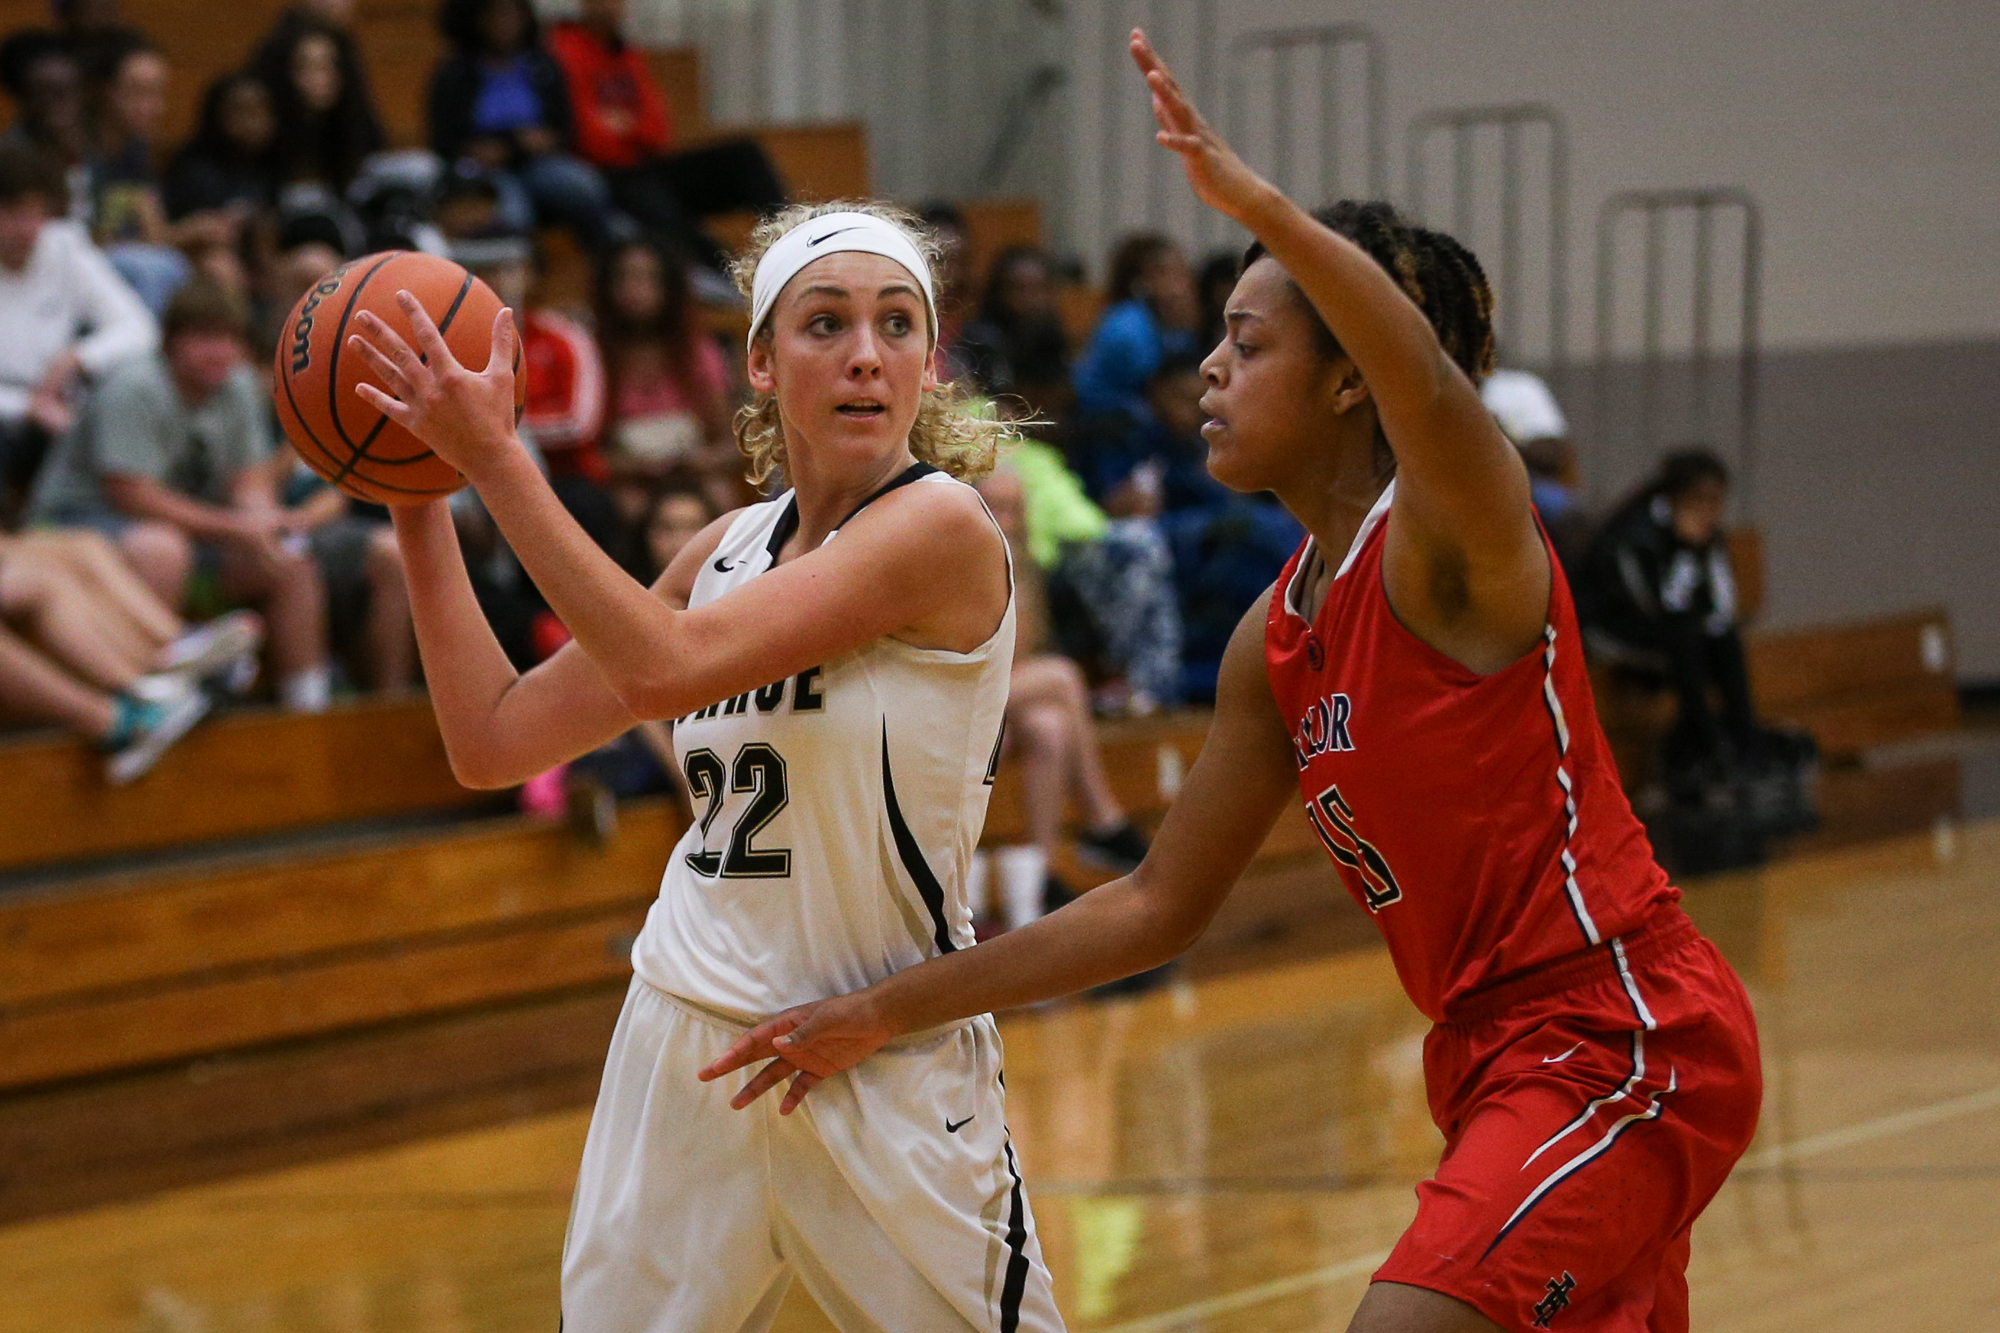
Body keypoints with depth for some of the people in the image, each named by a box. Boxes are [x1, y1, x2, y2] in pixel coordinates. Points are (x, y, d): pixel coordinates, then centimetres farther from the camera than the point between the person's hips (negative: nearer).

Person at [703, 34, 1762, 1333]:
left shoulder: (1453, 537, -14)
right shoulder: (1276, 639, 10)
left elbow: (1436, 388, -39)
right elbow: (1160, 904, 16)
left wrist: (1258, 206, -53)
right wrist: (887, 1013, 15)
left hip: (1625, 1039, -9)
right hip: (1496, 1056, 9)